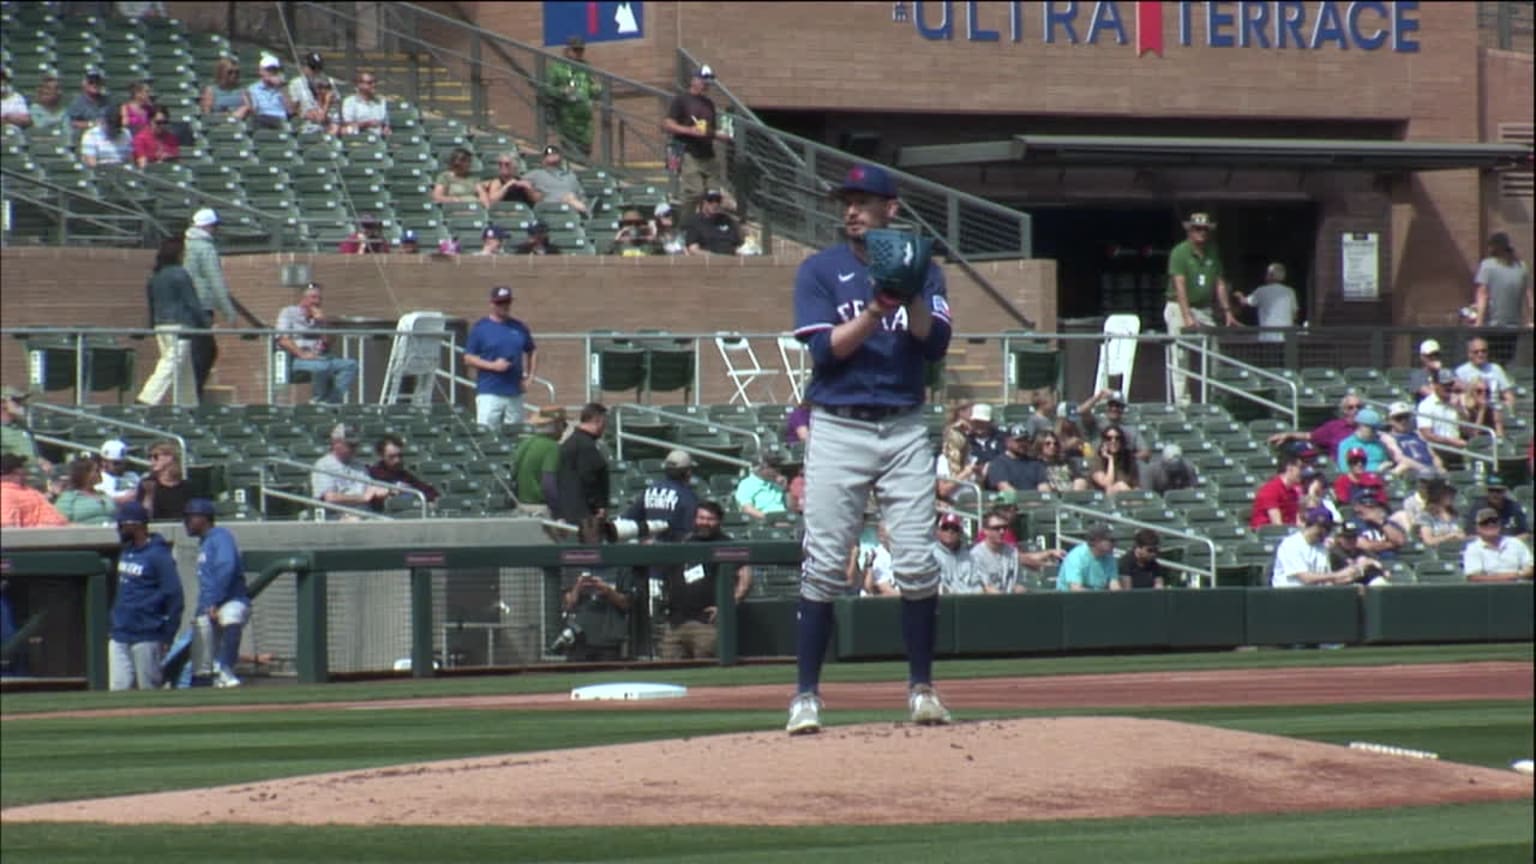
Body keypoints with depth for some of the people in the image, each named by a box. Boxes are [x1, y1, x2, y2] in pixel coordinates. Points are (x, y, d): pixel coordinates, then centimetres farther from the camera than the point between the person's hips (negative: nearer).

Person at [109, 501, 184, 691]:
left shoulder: (158, 556, -12)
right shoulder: (125, 552, 13)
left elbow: (175, 597, -14)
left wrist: (167, 637, -15)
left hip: (146, 638, -8)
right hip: (120, 636, 8)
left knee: (149, 688, -1)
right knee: (119, 688, 1)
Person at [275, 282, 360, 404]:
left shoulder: (317, 318, 24)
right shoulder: (289, 312, 8)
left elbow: (327, 345, 16)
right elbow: (283, 340, -6)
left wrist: (321, 323, 5)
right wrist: (302, 354, -19)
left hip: (320, 358, 7)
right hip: (297, 361, -7)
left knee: (350, 365, -14)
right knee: (322, 367, -38)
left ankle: (332, 401, -25)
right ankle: (319, 401, -20)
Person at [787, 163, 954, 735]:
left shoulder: (921, 270, 9)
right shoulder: (820, 271, 4)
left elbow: (935, 345, -3)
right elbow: (826, 348, -8)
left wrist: (911, 295, -17)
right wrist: (878, 309, -20)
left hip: (904, 430, 2)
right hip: (838, 430, -2)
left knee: (917, 563, -2)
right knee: (823, 565, -5)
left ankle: (922, 687, 8)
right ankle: (806, 695, -3)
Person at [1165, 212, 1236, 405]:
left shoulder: (1213, 253, 8)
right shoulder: (1180, 252, -12)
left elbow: (1220, 284, 11)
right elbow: (1180, 285, -20)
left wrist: (1227, 312, 2)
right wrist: (1187, 316, -29)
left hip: (1203, 309, 5)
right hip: (1179, 309, -5)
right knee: (1181, 358, -6)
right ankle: (1182, 402, -5)